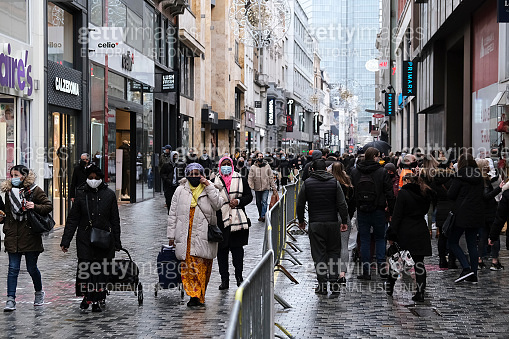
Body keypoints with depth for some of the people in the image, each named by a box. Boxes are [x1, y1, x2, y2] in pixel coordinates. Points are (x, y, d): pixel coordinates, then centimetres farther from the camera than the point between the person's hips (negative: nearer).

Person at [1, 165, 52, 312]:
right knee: (13, 268, -2)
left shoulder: (35, 191, -3)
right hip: (13, 236, 3)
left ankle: (39, 292, 30)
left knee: (32, 268, 6)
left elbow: (49, 206, -2)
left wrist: (35, 207, -17)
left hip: (30, 235, -3)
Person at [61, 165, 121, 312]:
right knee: (85, 269, -9)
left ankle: (97, 300, 12)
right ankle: (87, 296, 11)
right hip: (85, 239, 0)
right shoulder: (82, 195, 5)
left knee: (102, 272, 1)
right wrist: (65, 241, 0)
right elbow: (72, 220, 6)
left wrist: (117, 242, 7)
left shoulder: (109, 195, 5)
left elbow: (115, 220, 9)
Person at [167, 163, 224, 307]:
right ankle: (195, 295, -2)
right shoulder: (180, 191, 11)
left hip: (203, 235, -1)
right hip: (185, 235, 1)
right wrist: (171, 235, 9)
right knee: (188, 265, -5)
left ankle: (199, 296, 11)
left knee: (203, 266, 0)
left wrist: (208, 186, -10)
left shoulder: (209, 189, 9)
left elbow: (218, 205, -9)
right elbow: (173, 214, 13)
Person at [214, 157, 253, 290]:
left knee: (237, 249, 2)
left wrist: (238, 201, -9)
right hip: (221, 220, 1)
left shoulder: (241, 179, 8)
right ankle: (224, 279, 9)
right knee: (222, 250, 2)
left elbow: (249, 196, 8)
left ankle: (239, 276, 15)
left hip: (238, 219, -1)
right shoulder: (215, 181, 8)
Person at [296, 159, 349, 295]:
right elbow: (342, 204, -3)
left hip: (315, 224, -1)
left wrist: (301, 221, 16)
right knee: (334, 252, 10)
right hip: (333, 223, 1)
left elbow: (300, 205, 4)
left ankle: (322, 284, 3)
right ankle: (334, 282, 5)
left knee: (319, 254, 3)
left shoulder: (307, 183, 1)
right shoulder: (334, 182, 2)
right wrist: (344, 221, 3)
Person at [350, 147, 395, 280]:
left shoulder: (354, 172, 0)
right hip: (378, 210, -2)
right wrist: (391, 212, 1)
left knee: (364, 239, 6)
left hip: (361, 210, 2)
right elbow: (389, 193, -6)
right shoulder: (382, 172, -7)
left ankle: (366, 270, 5)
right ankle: (381, 266, 7)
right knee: (380, 238, 13)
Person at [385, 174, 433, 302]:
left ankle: (389, 287, 15)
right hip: (421, 232, 4)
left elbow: (397, 215, -12)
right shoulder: (425, 194, 6)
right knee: (419, 262, 5)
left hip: (405, 232, -4)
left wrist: (391, 234, -11)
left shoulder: (403, 193, -10)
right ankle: (420, 292, 2)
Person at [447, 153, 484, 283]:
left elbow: (450, 195, -9)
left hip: (462, 215, -6)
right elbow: (483, 195, 15)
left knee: (453, 242, 5)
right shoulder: (479, 177, 7)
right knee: (472, 244, 10)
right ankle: (473, 275, 10)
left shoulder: (460, 176, -11)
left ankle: (466, 268, -10)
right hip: (476, 215, 6)